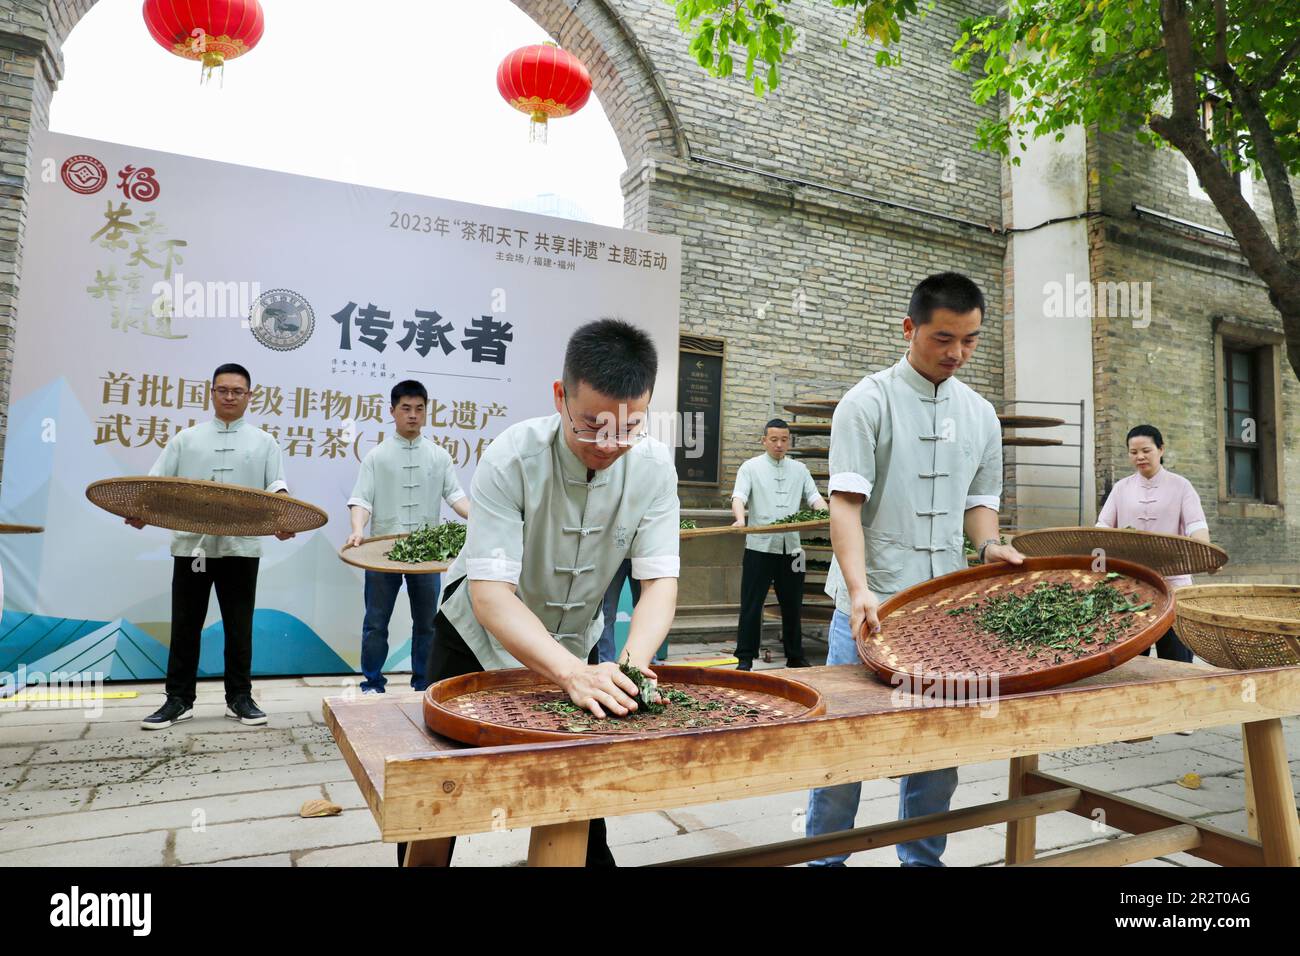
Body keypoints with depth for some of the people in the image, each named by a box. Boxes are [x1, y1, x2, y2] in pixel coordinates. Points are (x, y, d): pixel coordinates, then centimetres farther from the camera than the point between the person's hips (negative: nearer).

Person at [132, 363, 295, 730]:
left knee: (239, 626, 5)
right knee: (185, 625, 6)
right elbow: (157, 481, 6)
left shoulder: (264, 442, 10)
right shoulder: (186, 438, 12)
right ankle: (179, 699, 16)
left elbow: (277, 486, 1)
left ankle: (240, 698, 14)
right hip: (191, 545, 1)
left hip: (241, 547, -1)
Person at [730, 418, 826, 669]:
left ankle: (795, 657, 23)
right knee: (752, 605, -1)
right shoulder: (751, 467, 3)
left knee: (792, 605, 11)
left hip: (791, 547, 3)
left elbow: (813, 496, 6)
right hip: (760, 547, -3)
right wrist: (740, 519, -31)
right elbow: (739, 496, -9)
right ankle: (745, 658, 7)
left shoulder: (799, 469, 14)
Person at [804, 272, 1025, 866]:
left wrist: (990, 544, -2)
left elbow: (978, 500, 20)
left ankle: (922, 859, 29)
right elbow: (845, 500, -12)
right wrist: (860, 588, -25)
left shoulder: (981, 414, 12)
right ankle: (826, 857, 20)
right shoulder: (869, 401, -5)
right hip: (871, 606, -4)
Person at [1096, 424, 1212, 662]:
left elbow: (1196, 526, -7)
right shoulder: (1121, 488, 12)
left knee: (1176, 658, 0)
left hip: (1172, 583, -2)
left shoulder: (1180, 486, 5)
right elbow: (1103, 526, 6)